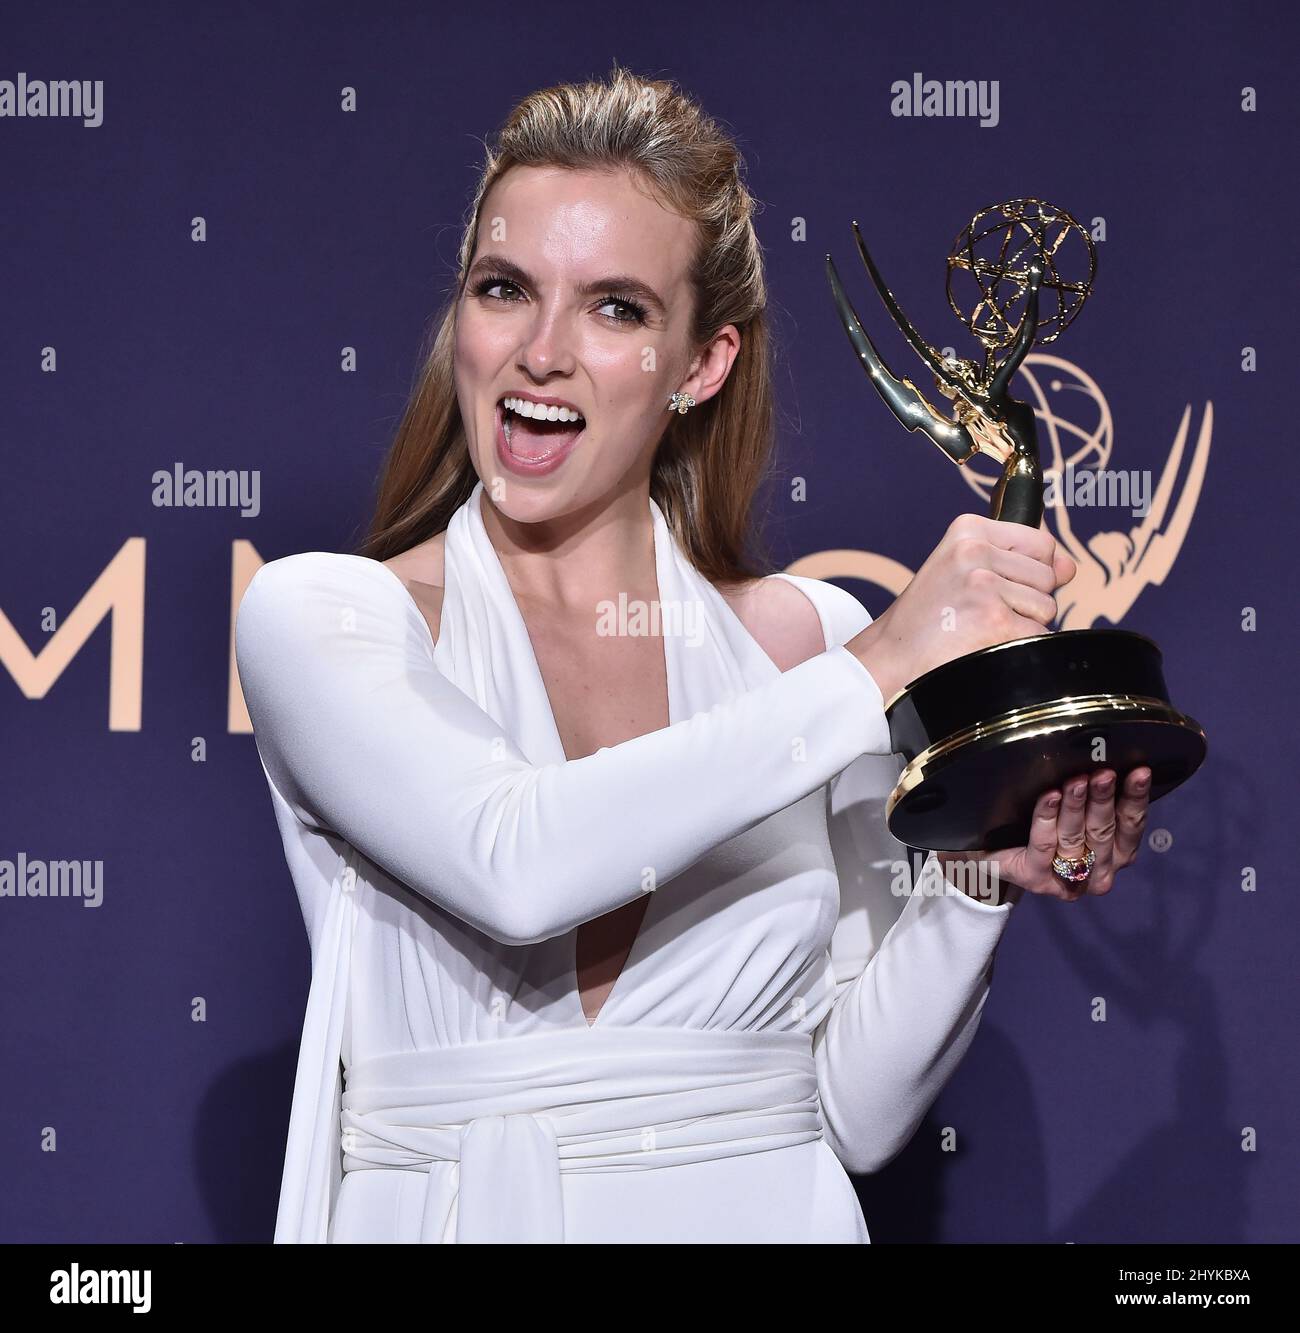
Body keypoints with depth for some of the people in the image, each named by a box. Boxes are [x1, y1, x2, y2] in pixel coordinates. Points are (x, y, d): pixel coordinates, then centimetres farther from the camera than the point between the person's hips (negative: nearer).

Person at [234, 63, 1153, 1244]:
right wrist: (879, 672, -14)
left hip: (760, 1211, 2)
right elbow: (514, 867, -19)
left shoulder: (812, 638, 5)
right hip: (448, 1213, -1)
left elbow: (860, 1110, 6)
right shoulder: (317, 616, -1)